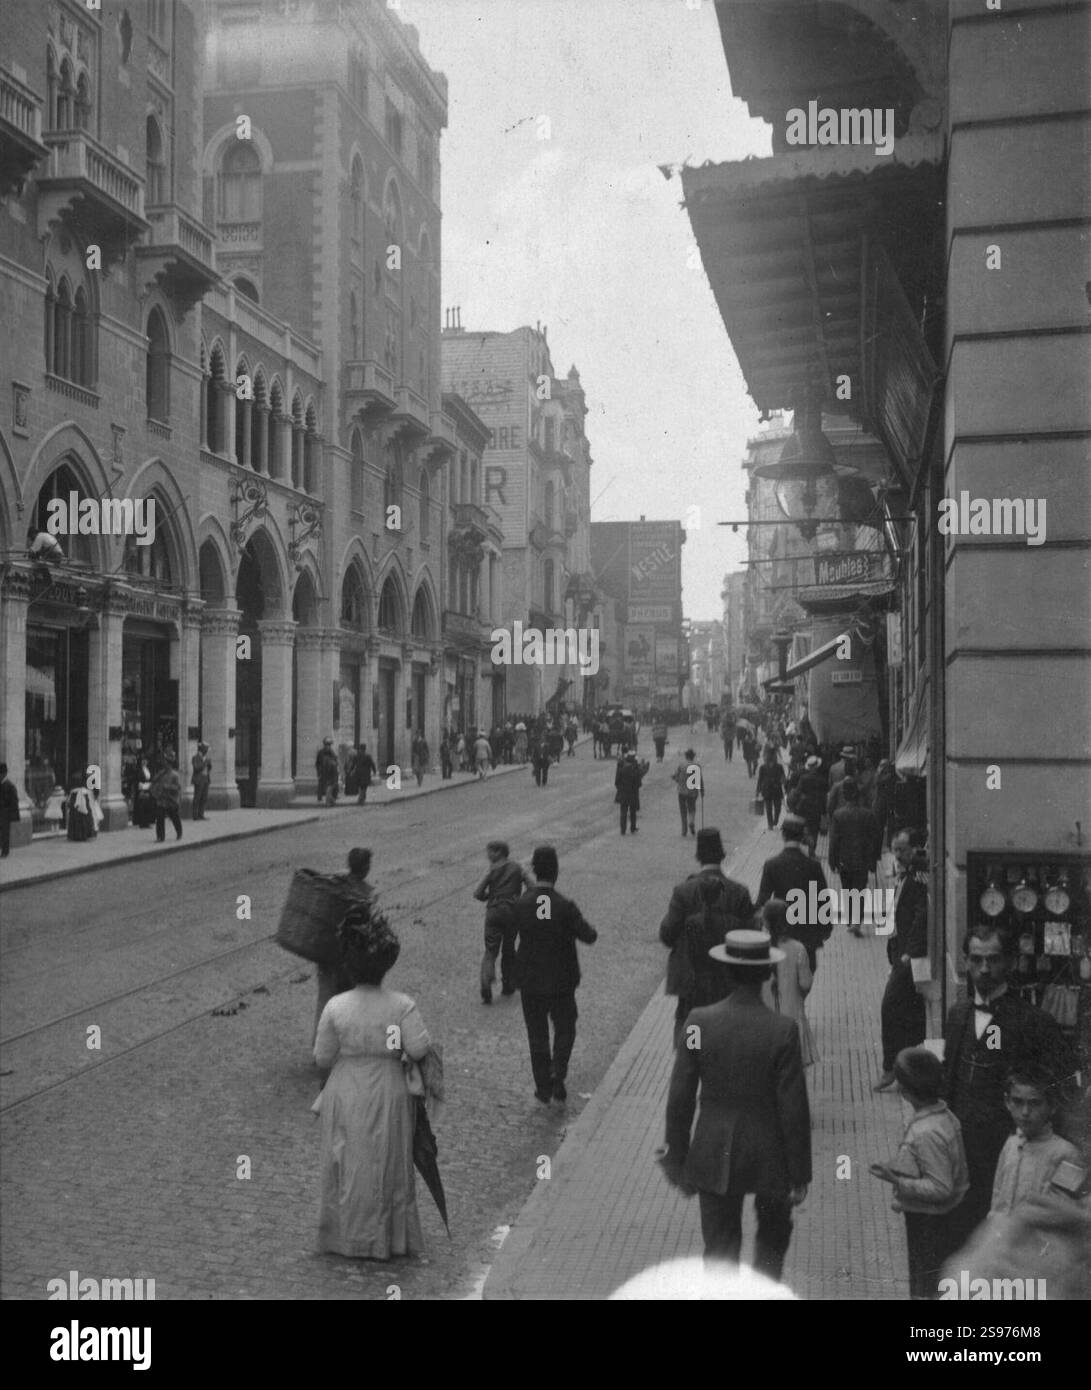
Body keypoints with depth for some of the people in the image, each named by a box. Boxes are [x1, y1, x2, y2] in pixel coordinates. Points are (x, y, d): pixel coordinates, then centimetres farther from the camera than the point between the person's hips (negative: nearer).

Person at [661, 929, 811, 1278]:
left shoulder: (699, 1022, -11)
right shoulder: (783, 1030, -17)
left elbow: (679, 1099, -5)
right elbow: (794, 1109, -13)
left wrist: (677, 1160, 7)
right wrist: (799, 1174, -2)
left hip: (714, 1157, 1)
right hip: (769, 1157, -1)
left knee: (720, 1251, 13)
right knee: (773, 1236, 25)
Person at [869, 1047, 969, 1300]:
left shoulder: (927, 1133, -29)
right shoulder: (944, 1116, 0)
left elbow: (940, 1189, -27)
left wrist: (897, 1181, -30)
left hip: (927, 1220, -9)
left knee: (925, 1291, 4)